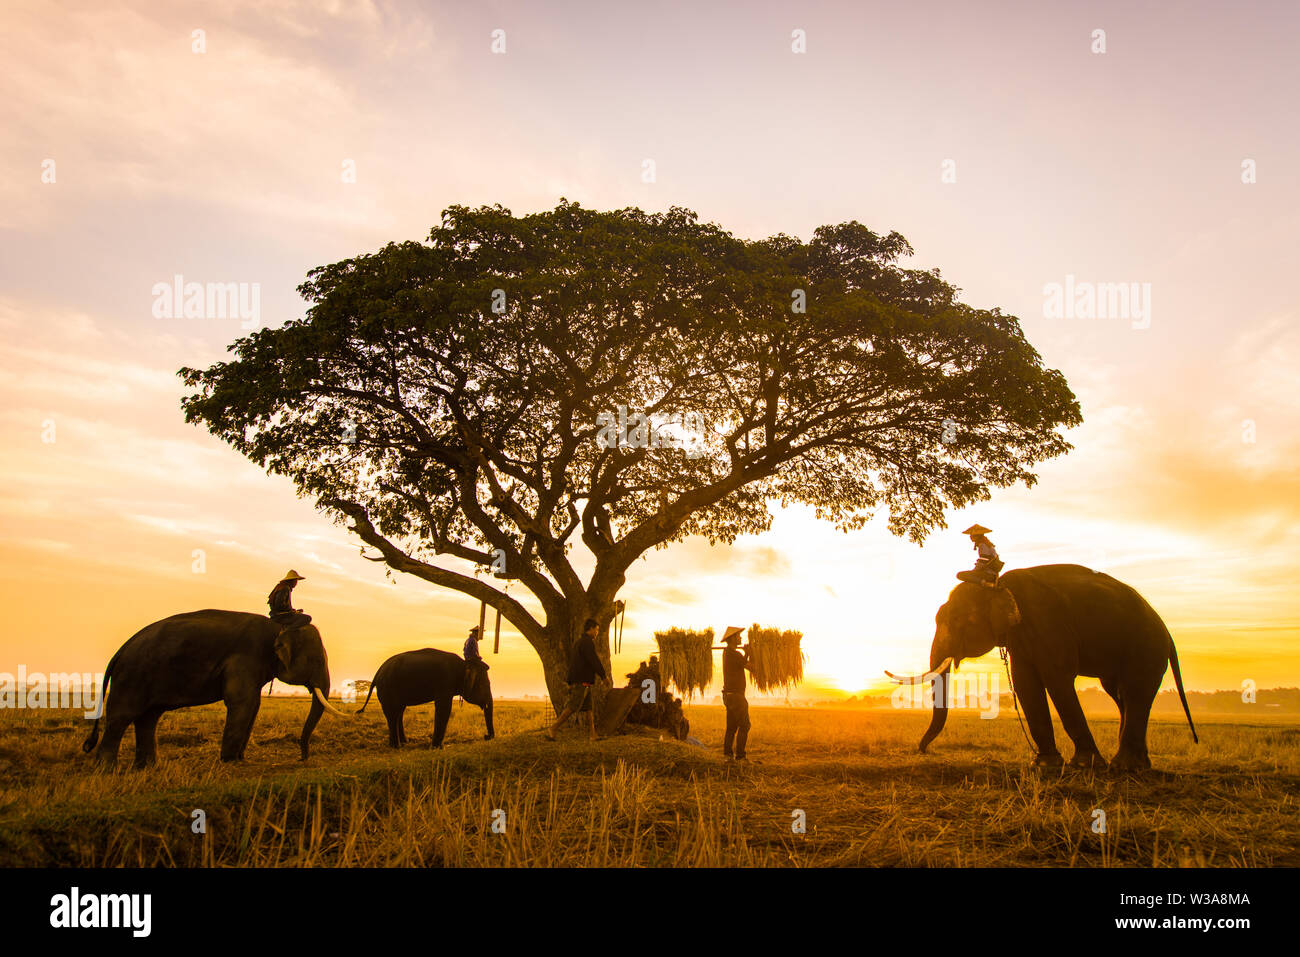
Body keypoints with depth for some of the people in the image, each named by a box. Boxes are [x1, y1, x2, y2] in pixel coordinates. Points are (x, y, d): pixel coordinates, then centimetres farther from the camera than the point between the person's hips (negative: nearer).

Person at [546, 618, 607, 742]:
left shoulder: (578, 641, 19)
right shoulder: (587, 642, -11)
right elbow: (594, 661, -16)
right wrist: (603, 676, -6)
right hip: (582, 681, -10)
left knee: (589, 708, 6)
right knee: (572, 708, -10)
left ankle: (593, 734, 3)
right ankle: (552, 730, -9)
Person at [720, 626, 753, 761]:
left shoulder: (726, 653, 14)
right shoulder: (734, 654, -16)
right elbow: (751, 667, -11)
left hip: (729, 695, 10)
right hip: (736, 695, -10)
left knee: (732, 727, 11)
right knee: (744, 726, -6)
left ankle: (727, 753, 11)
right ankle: (740, 755, -7)